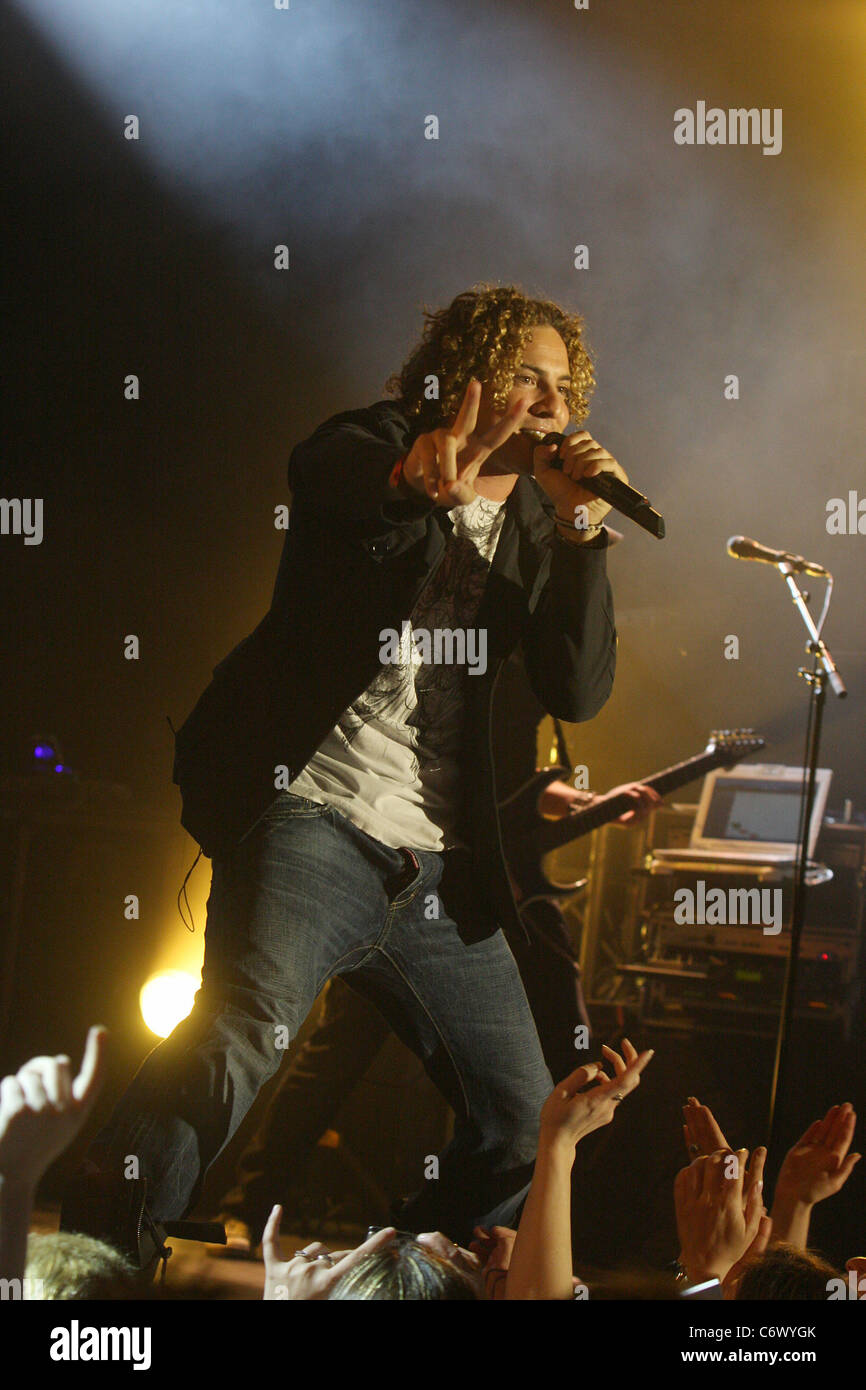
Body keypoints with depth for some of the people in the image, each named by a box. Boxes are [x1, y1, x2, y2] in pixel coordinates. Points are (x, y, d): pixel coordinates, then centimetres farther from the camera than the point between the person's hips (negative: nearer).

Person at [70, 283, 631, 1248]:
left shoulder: (536, 528, 19)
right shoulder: (379, 449, 4)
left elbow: (579, 694, 8)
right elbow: (319, 472, -22)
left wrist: (580, 530, -3)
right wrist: (422, 482, -45)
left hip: (436, 872, 6)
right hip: (317, 818, -6)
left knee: (523, 1125, 10)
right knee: (243, 1035, -30)